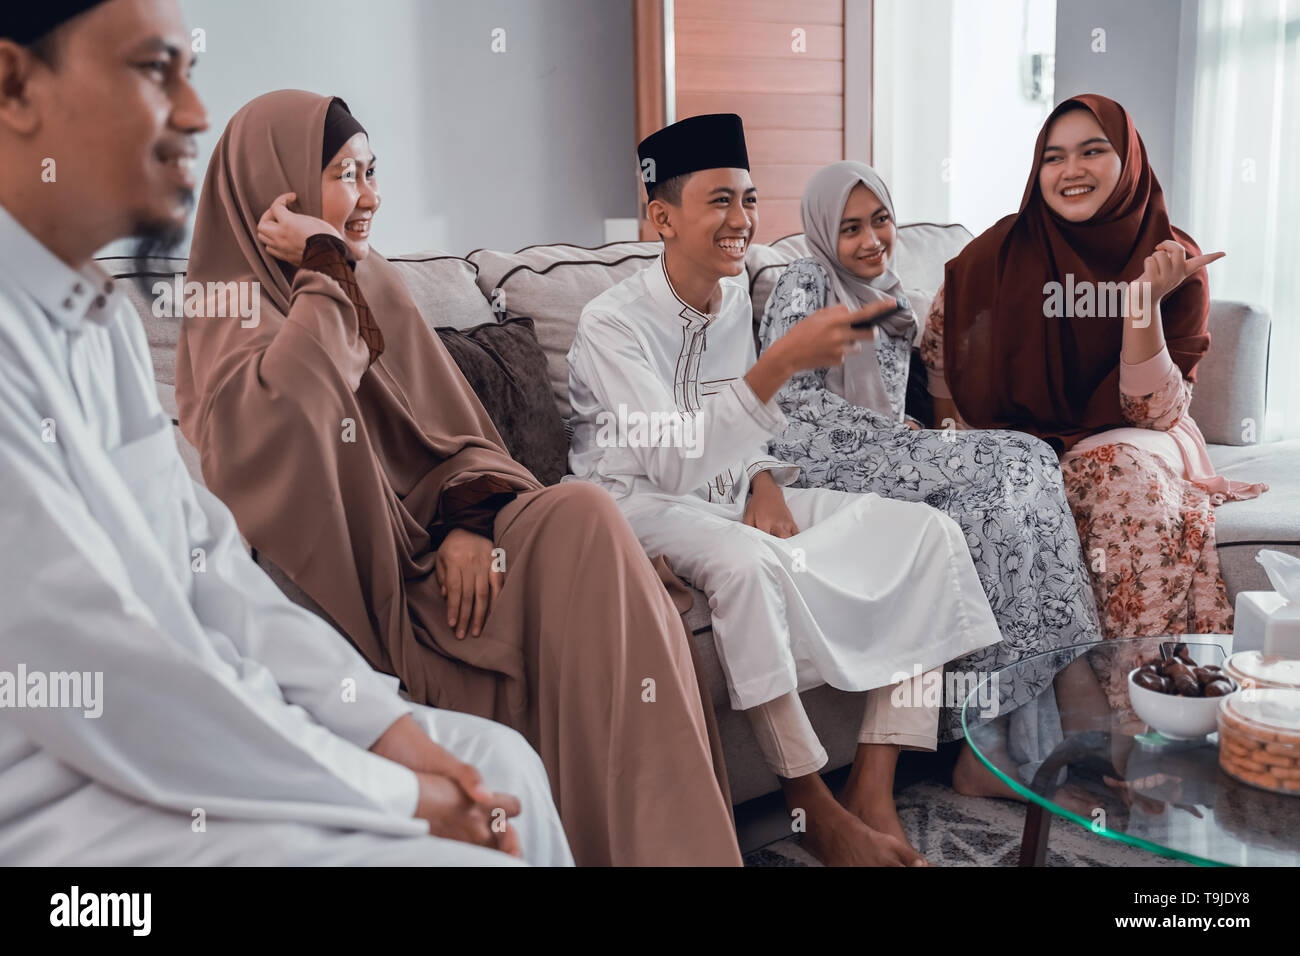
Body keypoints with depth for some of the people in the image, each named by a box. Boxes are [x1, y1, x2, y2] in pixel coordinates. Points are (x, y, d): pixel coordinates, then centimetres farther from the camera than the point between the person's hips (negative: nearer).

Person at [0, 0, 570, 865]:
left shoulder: (106, 310, 8)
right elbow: (99, 670, -24)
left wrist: (385, 722, 1)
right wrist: (398, 800, -15)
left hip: (160, 733, 9)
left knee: (499, 762, 10)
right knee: (487, 848, -12)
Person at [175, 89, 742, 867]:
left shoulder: (377, 285, 15)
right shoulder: (229, 313, -4)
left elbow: (455, 427, 13)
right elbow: (277, 423, -28)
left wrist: (467, 520, -7)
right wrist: (322, 271, -17)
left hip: (435, 537, 6)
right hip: (355, 573, -6)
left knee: (585, 517, -23)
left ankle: (663, 838, -18)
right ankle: (603, 837, -17)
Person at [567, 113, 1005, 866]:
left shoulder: (734, 295, 6)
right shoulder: (613, 323, -17)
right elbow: (678, 464, -31)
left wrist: (764, 482, -3)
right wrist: (786, 360, -38)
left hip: (731, 498, 7)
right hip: (640, 507, -7)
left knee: (927, 533, -9)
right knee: (747, 562, -41)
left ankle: (874, 793, -16)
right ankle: (816, 810, -23)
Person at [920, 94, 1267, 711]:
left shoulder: (1175, 263, -6)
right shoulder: (1005, 252, -6)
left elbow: (1155, 412, -14)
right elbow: (936, 347, 3)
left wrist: (1145, 300, -25)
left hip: (1127, 442, 0)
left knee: (1132, 471, -33)